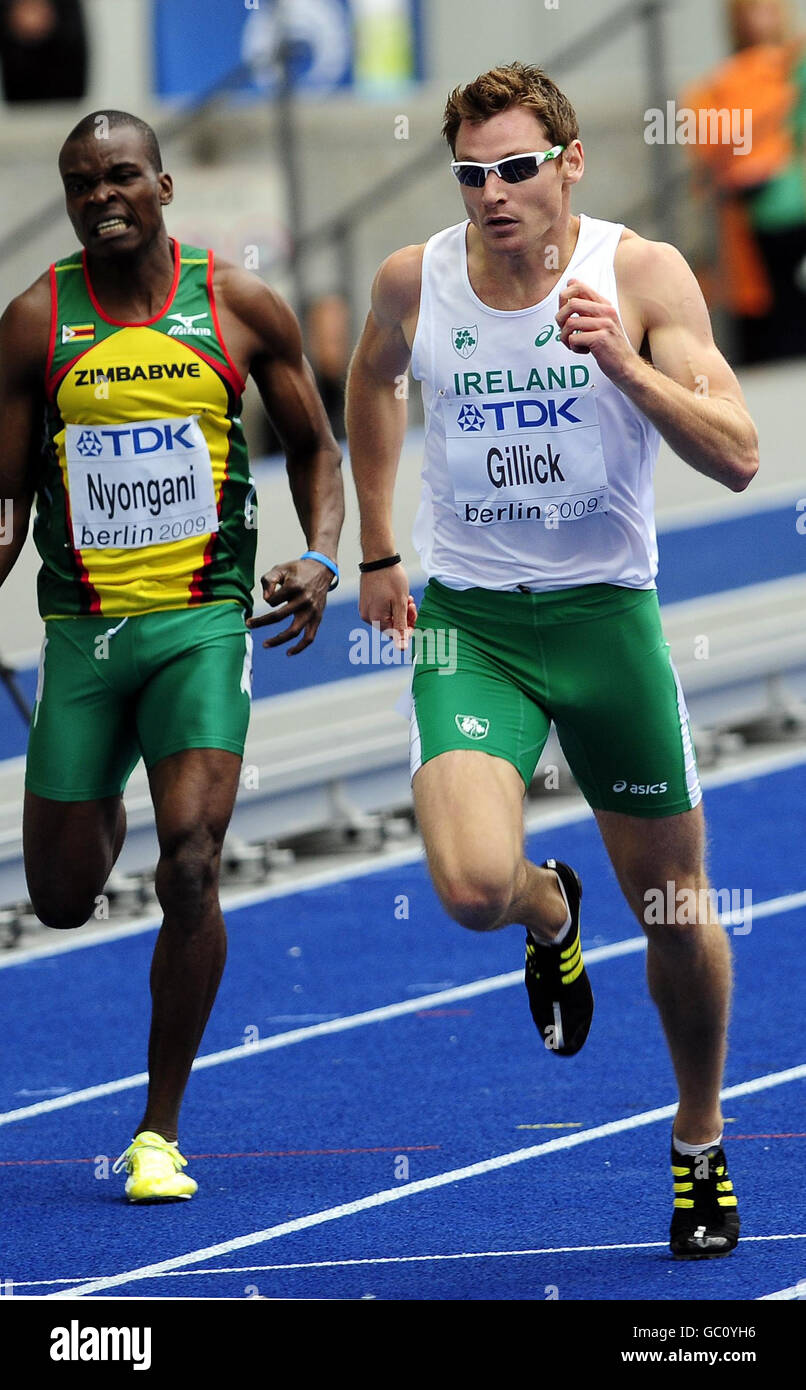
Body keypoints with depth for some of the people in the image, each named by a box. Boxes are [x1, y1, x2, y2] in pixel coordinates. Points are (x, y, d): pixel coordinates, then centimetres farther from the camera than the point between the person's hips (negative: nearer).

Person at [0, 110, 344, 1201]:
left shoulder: (240, 308, 1)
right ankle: (103, 816, 49)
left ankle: (160, 1131, -6)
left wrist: (321, 558, -3)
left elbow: (313, 446, 14)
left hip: (203, 619, -1)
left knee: (189, 865, -18)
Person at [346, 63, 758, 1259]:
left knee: (674, 904, 8)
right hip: (465, 621, 0)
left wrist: (626, 364, -30)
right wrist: (378, 552, 20)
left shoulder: (643, 275, -10)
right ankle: (551, 912, 17)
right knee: (474, 884, -22)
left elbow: (737, 458, -16)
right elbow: (372, 384, 21)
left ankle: (701, 1147, 31)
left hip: (606, 612, 0)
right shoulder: (413, 282, -3)